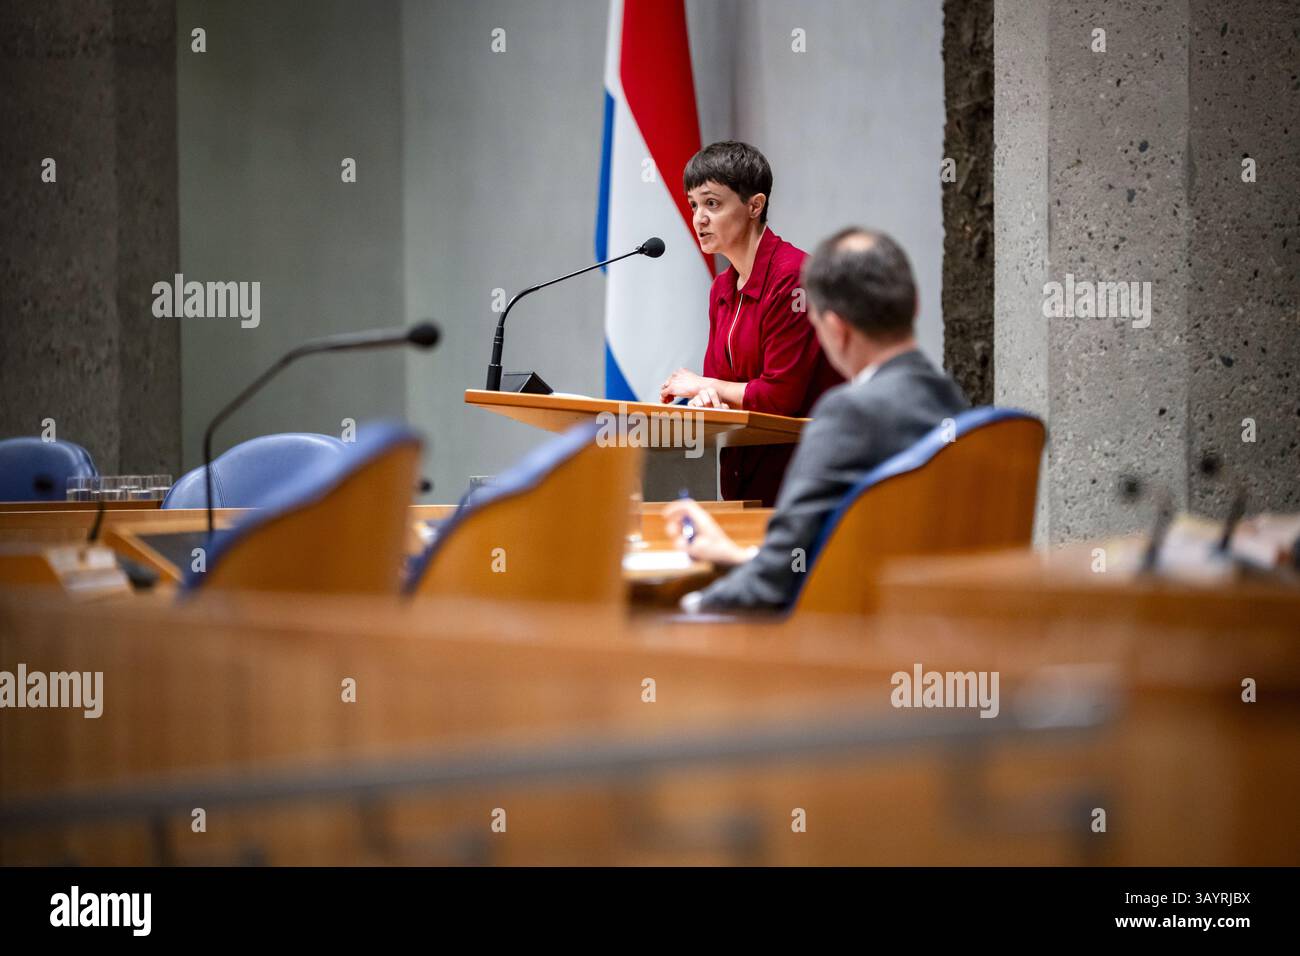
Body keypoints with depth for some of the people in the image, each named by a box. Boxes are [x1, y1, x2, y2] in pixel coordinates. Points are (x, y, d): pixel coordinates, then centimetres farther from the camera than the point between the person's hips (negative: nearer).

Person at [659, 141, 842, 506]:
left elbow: (780, 394, -16)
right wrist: (706, 396, -9)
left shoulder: (793, 275, -13)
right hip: (742, 465, 7)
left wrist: (702, 386, -1)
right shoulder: (723, 288, 13)